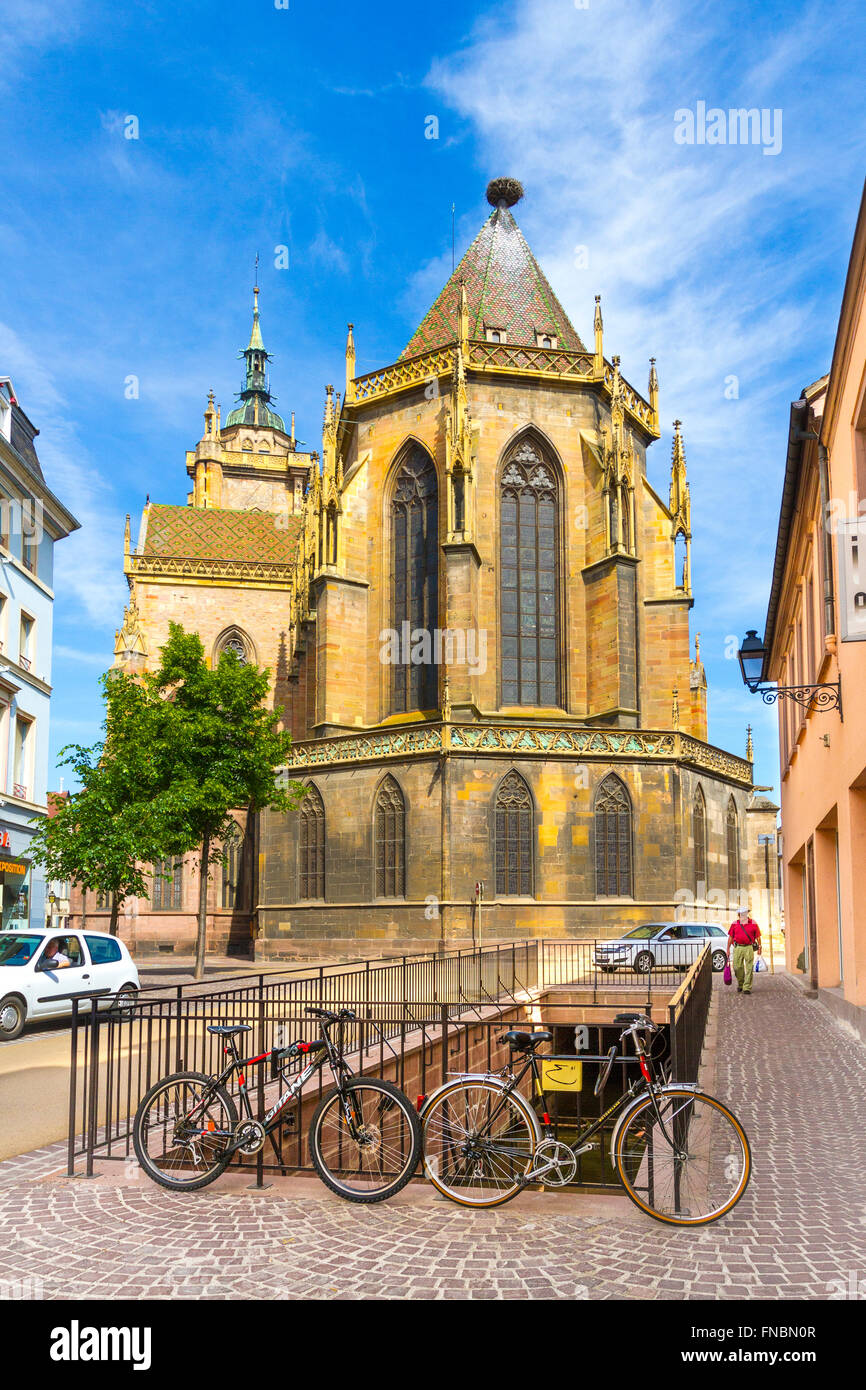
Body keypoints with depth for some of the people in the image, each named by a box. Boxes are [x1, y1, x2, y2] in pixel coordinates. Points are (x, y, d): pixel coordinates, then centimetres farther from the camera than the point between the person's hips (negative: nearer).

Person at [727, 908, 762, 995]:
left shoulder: (753, 924, 4)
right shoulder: (734, 924, 7)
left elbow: (758, 936, 7)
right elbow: (730, 937, 10)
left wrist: (759, 947, -4)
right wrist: (728, 949, 8)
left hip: (749, 947, -1)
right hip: (738, 947, 1)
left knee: (749, 968, -7)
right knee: (737, 967, 0)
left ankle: (747, 988, -5)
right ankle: (740, 984, 24)